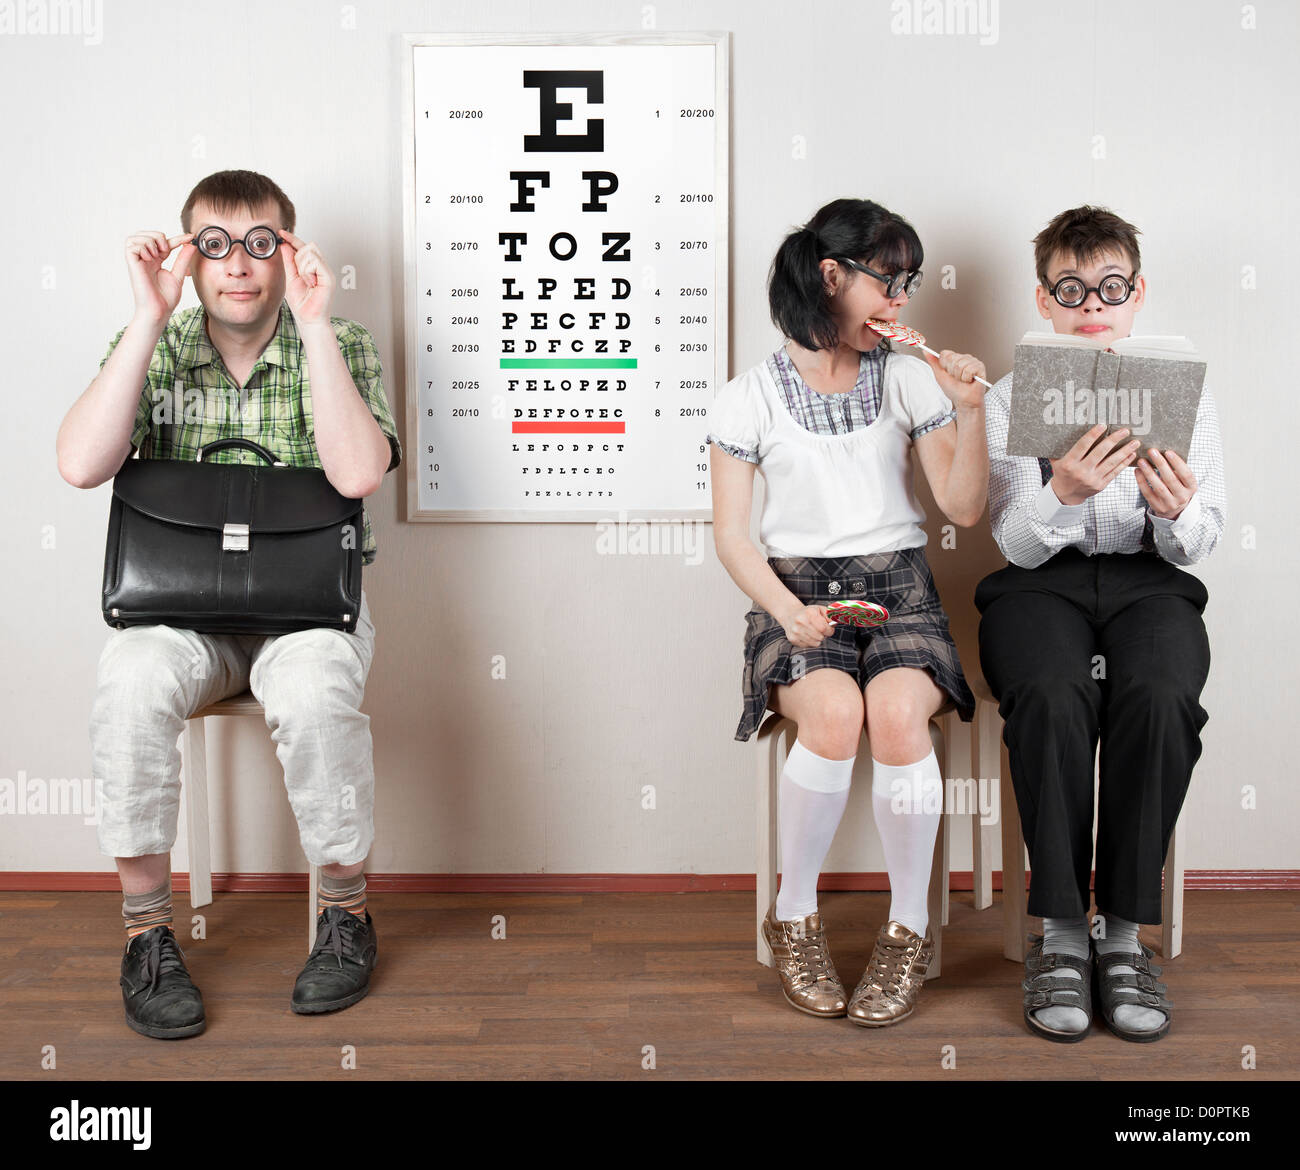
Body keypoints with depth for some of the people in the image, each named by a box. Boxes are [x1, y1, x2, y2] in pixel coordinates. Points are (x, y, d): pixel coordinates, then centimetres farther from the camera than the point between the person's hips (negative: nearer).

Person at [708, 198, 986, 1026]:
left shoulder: (908, 379, 9)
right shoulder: (751, 398, 3)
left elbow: (965, 509, 7)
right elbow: (732, 535, 0)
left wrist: (971, 414, -7)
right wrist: (788, 611, -16)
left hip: (897, 585, 2)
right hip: (796, 589, -1)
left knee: (897, 714, -31)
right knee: (835, 714, -32)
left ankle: (911, 931, -9)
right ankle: (795, 920, -8)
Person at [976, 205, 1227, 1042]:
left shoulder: (1184, 397, 12)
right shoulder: (1011, 399, 9)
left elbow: (1199, 545, 6)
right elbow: (1017, 542, -2)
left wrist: (1176, 512, -19)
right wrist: (1064, 494, -25)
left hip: (1147, 580, 1)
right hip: (1041, 581, -1)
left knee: (1161, 699, -33)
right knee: (1052, 697, -35)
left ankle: (1125, 931, -21)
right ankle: (1062, 931, -23)